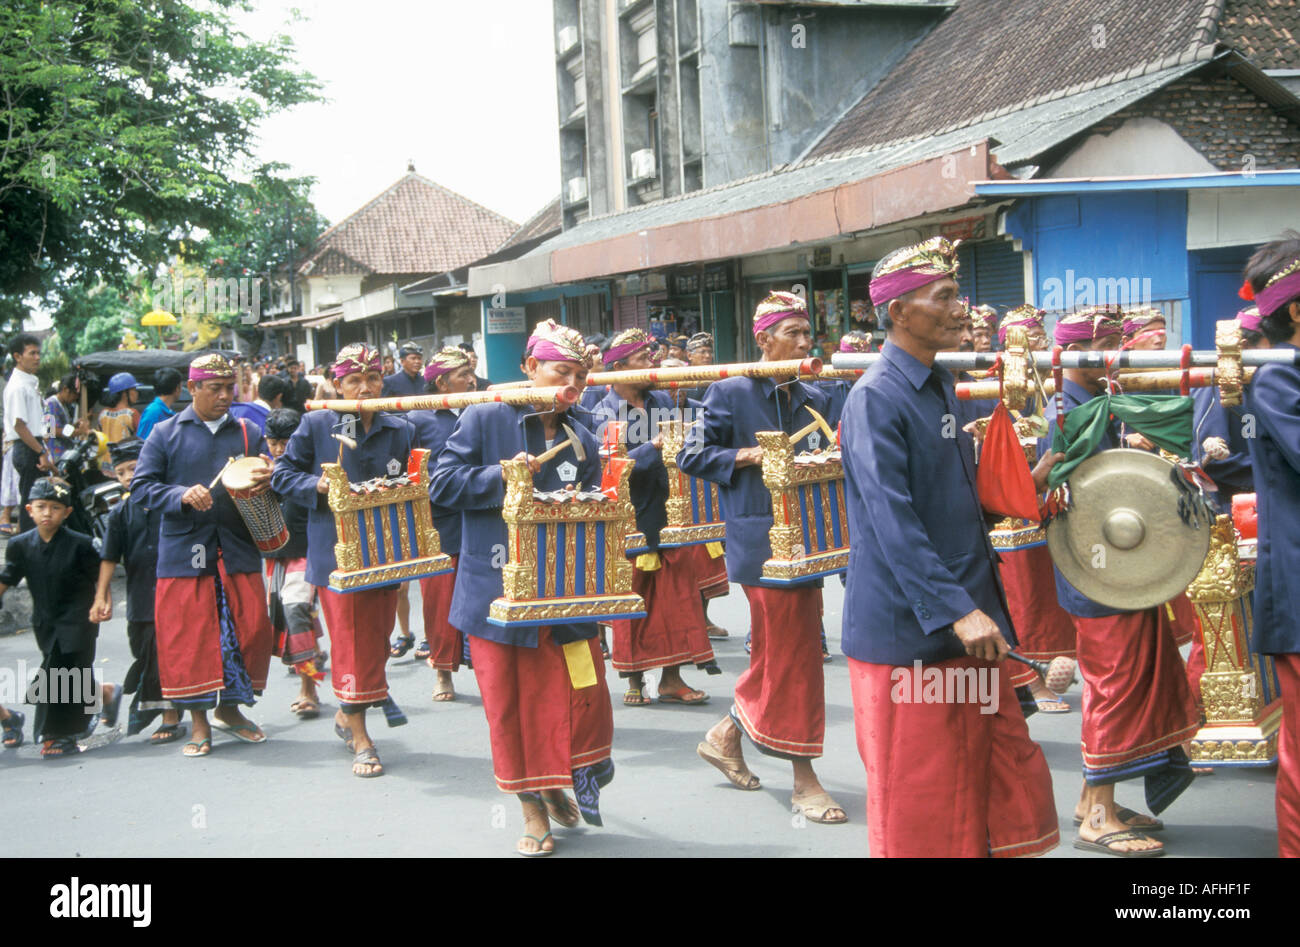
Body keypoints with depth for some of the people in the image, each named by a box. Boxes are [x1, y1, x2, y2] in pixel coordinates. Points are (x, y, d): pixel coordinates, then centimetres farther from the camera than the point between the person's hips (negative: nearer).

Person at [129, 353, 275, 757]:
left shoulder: (247, 433, 11)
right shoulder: (166, 433, 4)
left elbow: (270, 481, 12)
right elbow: (141, 487, -1)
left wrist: (266, 482, -12)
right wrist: (183, 495, -17)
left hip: (238, 549, 2)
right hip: (185, 551, -2)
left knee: (250, 630, 1)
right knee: (189, 636, -1)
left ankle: (230, 708, 22)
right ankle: (198, 722, 11)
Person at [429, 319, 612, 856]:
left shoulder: (582, 441, 10)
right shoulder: (485, 420, -3)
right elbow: (442, 485, -7)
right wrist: (501, 476, -18)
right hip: (498, 589, -3)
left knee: (584, 698, -3)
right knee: (510, 705, 3)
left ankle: (557, 782, 25)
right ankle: (533, 810, 19)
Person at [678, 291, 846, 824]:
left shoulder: (813, 399, 12)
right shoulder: (731, 394, -6)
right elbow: (692, 457, -6)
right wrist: (749, 455, -17)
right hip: (761, 538, -7)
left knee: (781, 652, 12)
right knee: (793, 654, -4)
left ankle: (726, 735, 31)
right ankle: (803, 779, 4)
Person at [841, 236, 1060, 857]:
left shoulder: (939, 386, 13)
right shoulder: (877, 398, -15)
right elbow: (892, 523, -24)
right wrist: (956, 612, -29)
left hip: (967, 623, 9)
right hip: (910, 631, -9)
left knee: (1002, 778, 12)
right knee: (918, 810, 0)